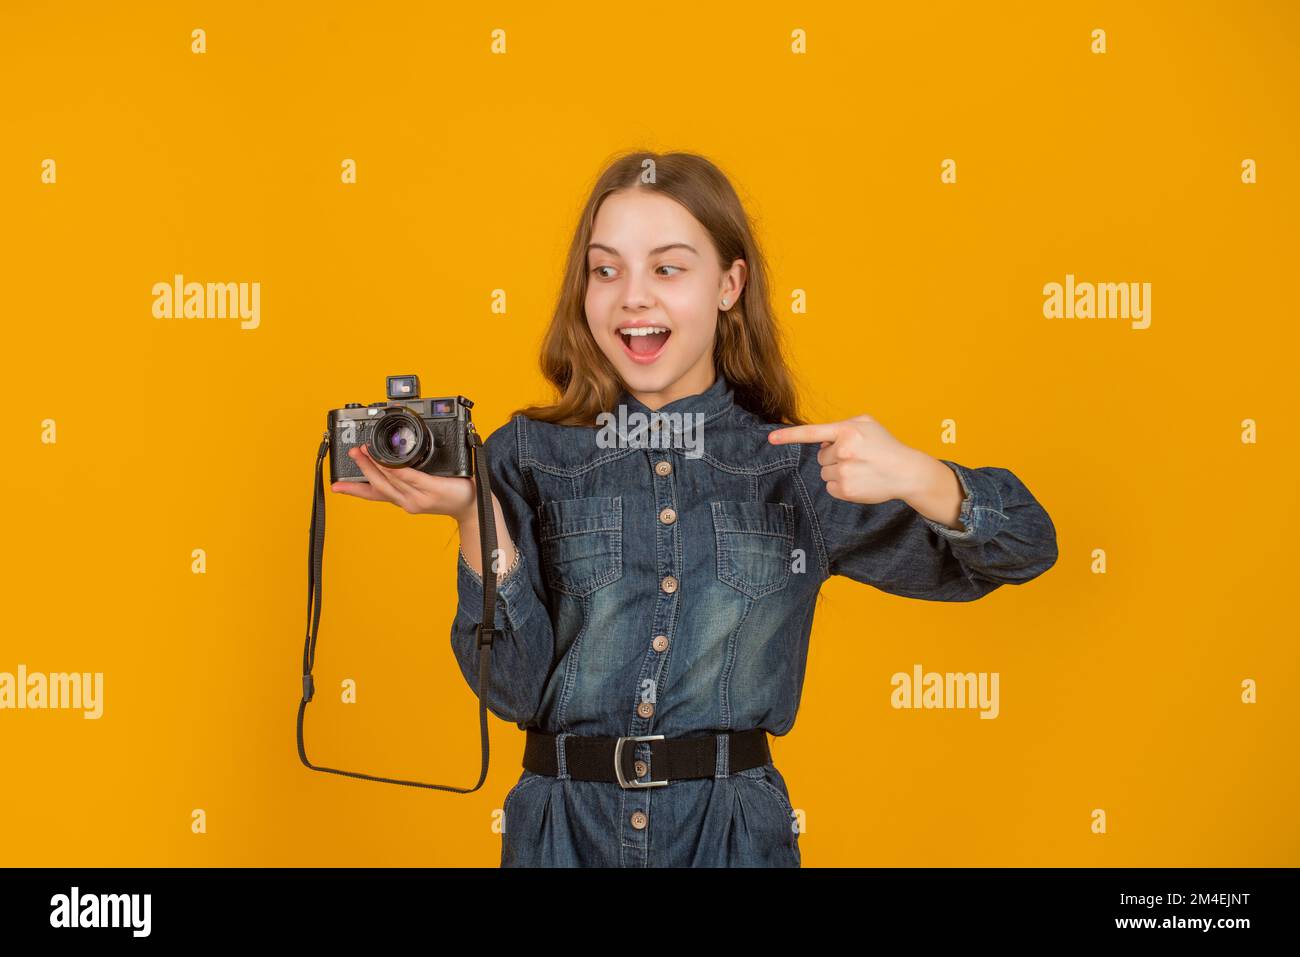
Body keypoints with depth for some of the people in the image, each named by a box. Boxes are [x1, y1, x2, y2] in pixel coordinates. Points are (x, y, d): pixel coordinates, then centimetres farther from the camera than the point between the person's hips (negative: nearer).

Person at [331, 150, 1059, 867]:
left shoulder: (797, 465, -1)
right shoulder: (527, 457, -2)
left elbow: (1024, 550, -3)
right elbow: (517, 686, -7)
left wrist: (915, 478, -22)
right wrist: (476, 516, -20)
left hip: (736, 832, 1)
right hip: (563, 832, 0)